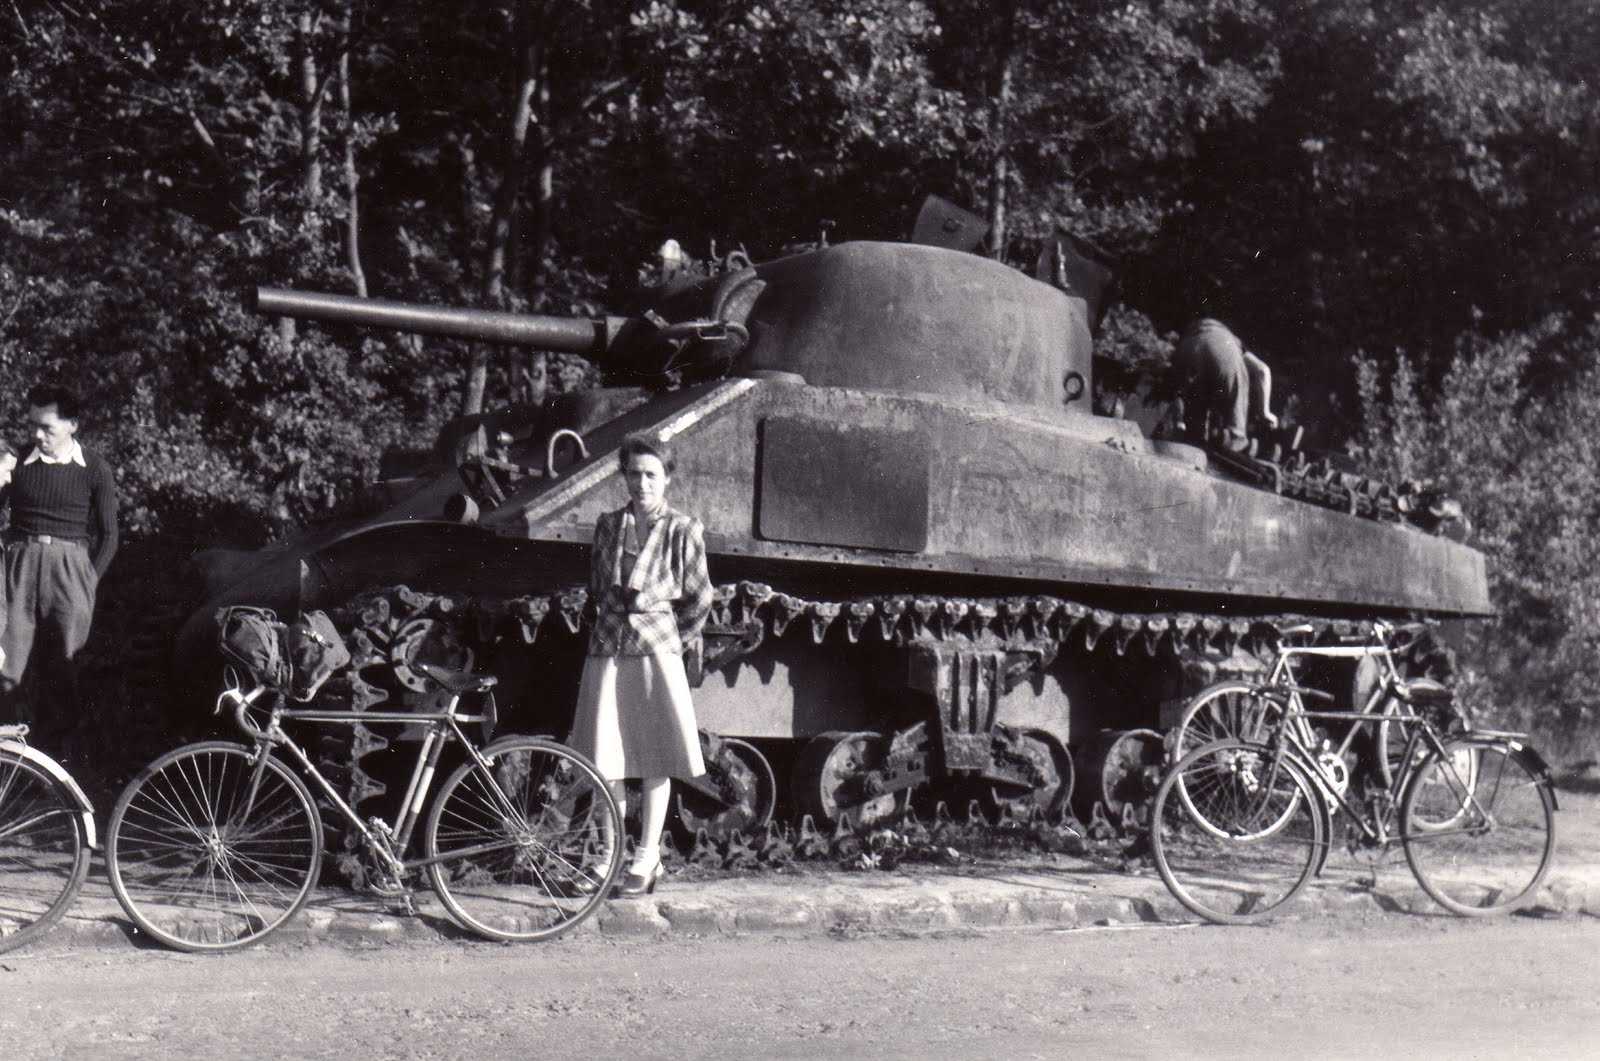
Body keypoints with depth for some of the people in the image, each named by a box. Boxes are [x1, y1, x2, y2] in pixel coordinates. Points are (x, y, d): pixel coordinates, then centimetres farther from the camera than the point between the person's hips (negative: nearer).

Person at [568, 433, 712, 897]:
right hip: (609, 648, 3)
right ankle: (611, 853, 16)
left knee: (655, 761, 1)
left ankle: (647, 856, 10)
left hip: (657, 647, -3)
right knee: (605, 759, 3)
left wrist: (678, 639, 8)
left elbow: (699, 597, 5)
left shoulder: (683, 530, 0)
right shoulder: (608, 525, 10)